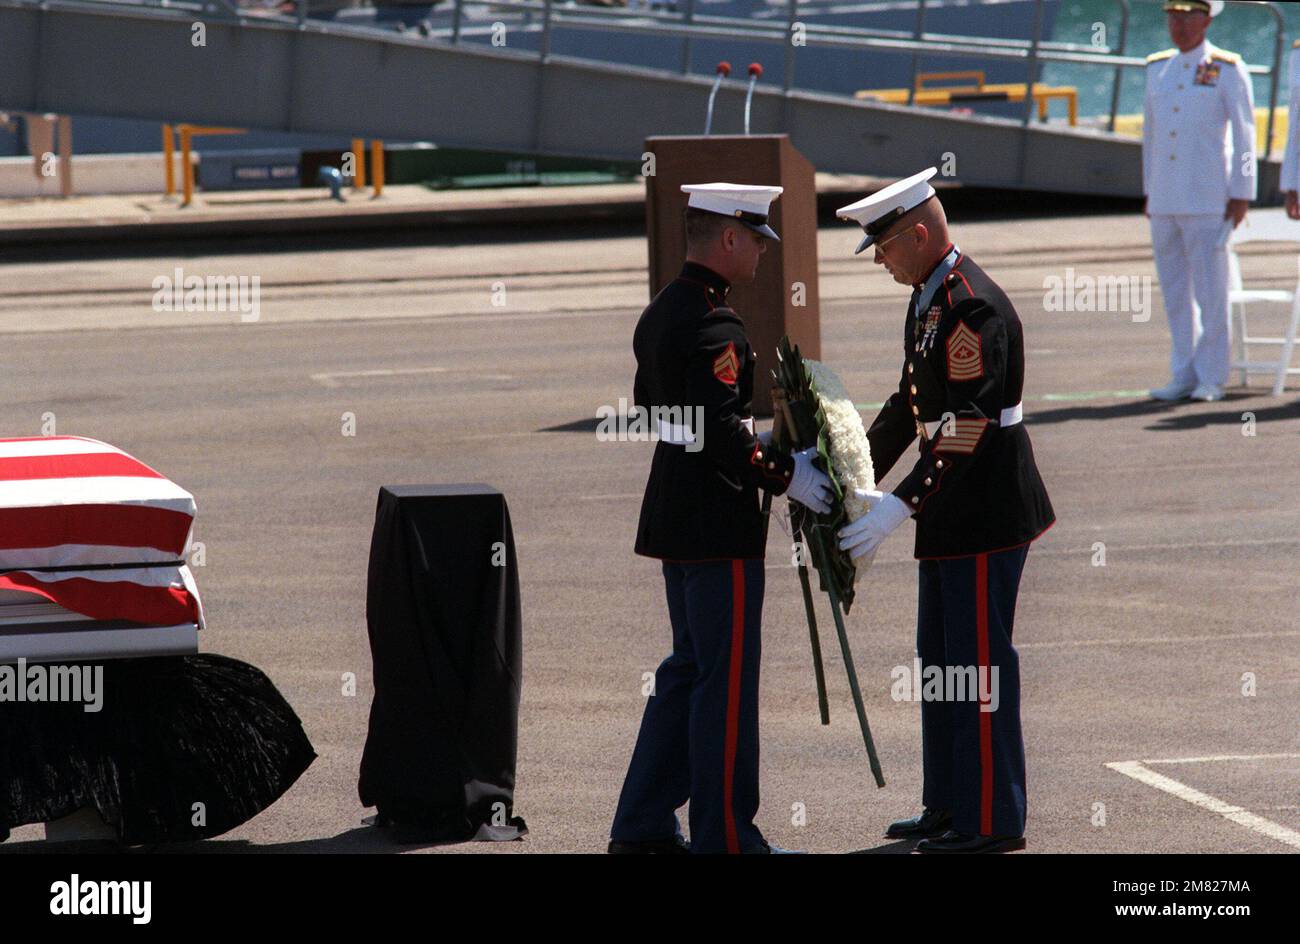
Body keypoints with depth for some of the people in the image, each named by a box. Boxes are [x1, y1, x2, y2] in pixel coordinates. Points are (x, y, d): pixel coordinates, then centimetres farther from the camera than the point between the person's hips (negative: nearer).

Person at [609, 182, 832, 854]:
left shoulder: (658, 315, 11)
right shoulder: (716, 327, -19)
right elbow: (718, 432, -25)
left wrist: (757, 447, 18)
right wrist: (784, 475, -14)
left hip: (673, 517, 10)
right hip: (718, 524, -10)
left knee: (688, 669, 16)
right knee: (726, 678, -3)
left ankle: (643, 825, 18)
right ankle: (724, 836, 3)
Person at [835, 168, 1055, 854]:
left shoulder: (973, 309, -21)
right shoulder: (928, 299, 12)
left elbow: (967, 431, -25)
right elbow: (910, 404, 18)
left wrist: (899, 508, -27)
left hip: (986, 515, -11)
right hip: (951, 516, 11)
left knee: (979, 661, -5)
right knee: (940, 660, 16)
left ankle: (992, 820, 1)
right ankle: (949, 805, 25)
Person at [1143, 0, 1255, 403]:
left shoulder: (1227, 70, -4)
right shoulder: (1158, 68, 12)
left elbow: (1244, 134, -5)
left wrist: (1241, 196, -9)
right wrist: (1149, 192, 16)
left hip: (1207, 200, -5)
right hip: (1165, 201, 5)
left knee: (1209, 288, -3)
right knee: (1174, 292, 7)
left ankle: (1212, 379, 2)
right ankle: (1185, 376, 13)